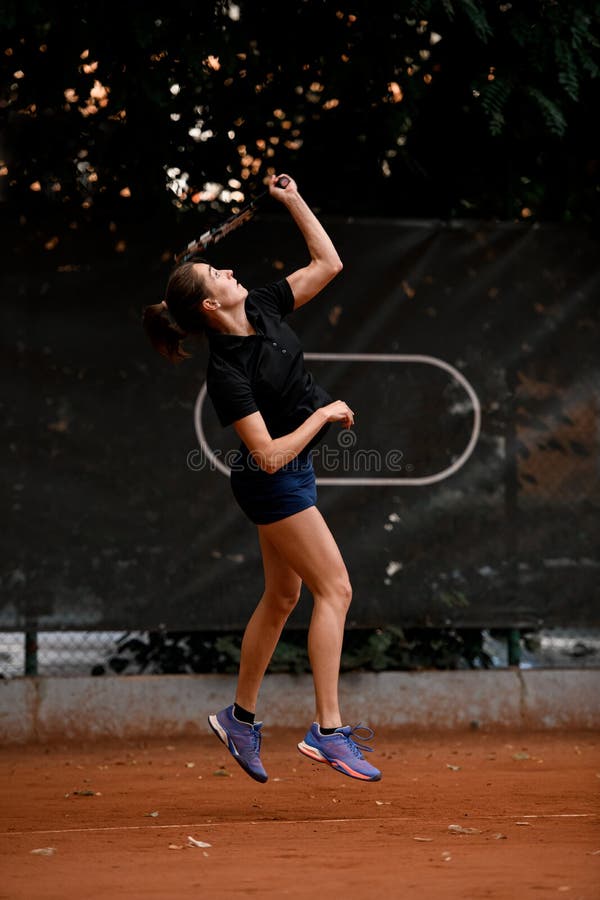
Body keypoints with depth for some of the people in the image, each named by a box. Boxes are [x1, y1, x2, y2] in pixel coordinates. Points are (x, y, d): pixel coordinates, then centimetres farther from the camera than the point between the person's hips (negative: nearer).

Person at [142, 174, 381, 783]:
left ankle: (240, 718, 26)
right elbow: (270, 455, -27)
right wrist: (324, 414, -18)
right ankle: (328, 731, -10)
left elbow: (328, 262, 5)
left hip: (290, 476, 9)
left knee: (281, 598, 16)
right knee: (334, 589, -9)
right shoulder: (226, 373, -25)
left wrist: (293, 201, -1)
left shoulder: (264, 307, -4)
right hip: (275, 482, -9)